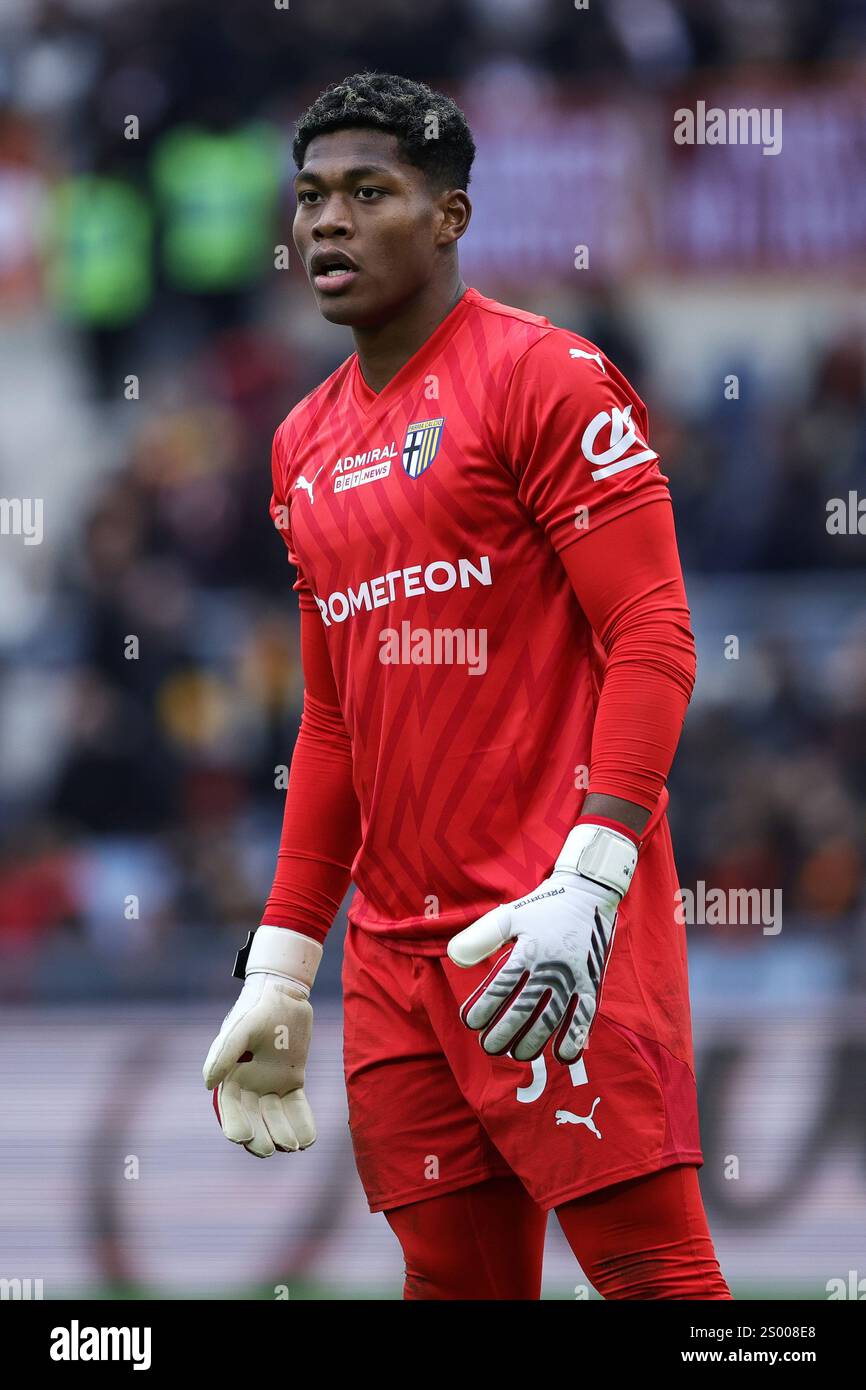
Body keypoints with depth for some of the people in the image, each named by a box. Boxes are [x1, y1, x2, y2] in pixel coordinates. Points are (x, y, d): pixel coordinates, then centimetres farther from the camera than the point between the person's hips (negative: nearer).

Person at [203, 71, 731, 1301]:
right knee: (455, 1276, 4)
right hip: (393, 948, 7)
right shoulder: (307, 445, 18)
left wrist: (587, 886, -22)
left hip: (559, 929, -7)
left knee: (646, 1263, -12)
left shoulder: (543, 379, -4)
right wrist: (279, 973, 19)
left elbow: (653, 637, -11)